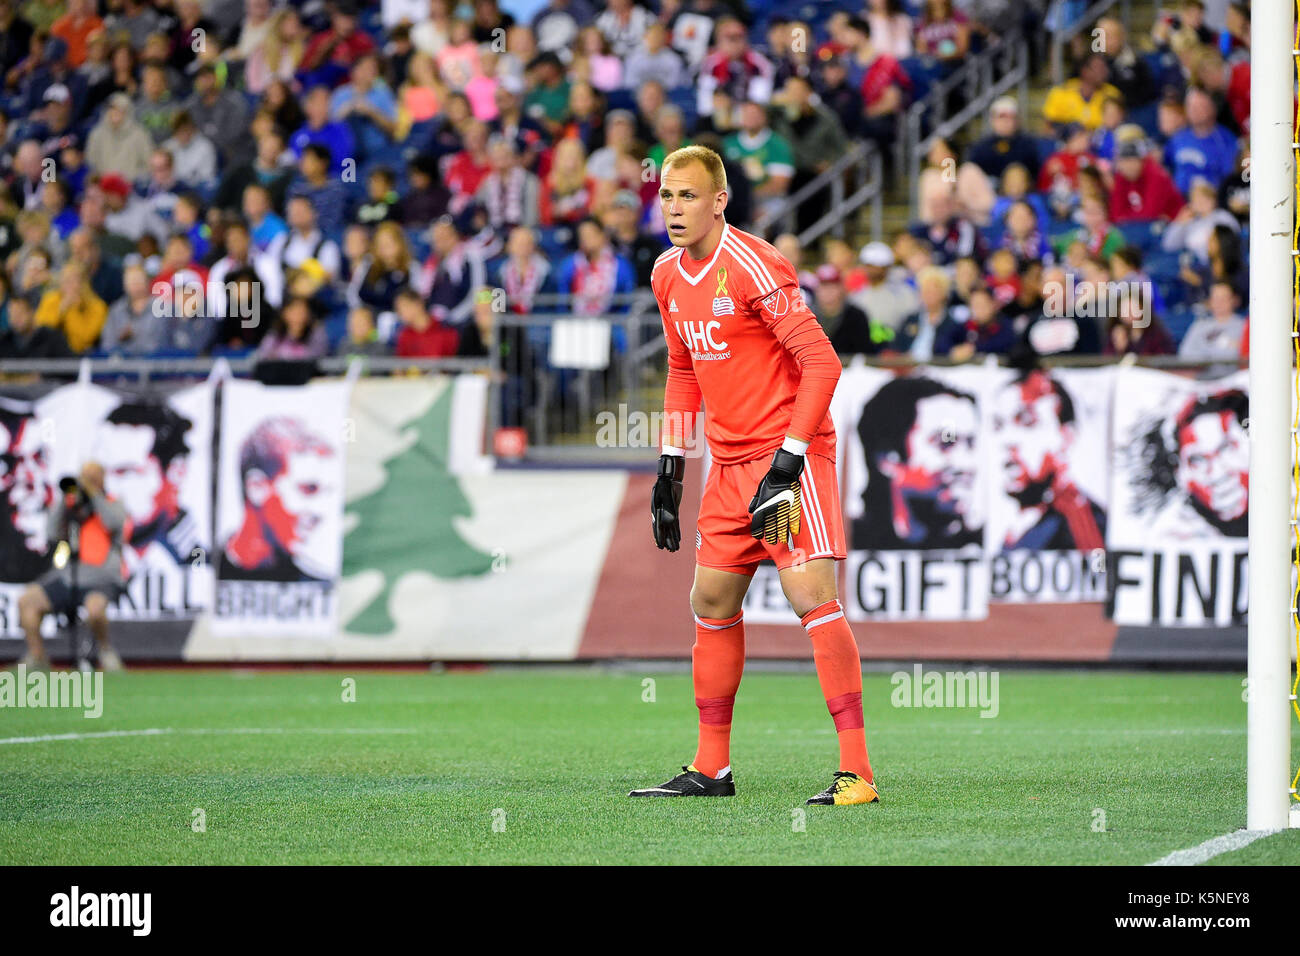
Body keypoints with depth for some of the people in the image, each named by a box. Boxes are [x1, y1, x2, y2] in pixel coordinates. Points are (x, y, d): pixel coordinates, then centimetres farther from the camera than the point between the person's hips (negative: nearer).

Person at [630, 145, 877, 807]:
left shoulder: (754, 267, -16)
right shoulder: (669, 275, 9)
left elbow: (821, 362, -17)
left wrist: (787, 463, -21)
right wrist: (670, 467, 17)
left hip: (792, 448, -8)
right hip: (730, 462, 9)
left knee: (810, 594, -17)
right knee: (712, 602, 11)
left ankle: (856, 772, -17)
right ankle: (711, 769, 22)